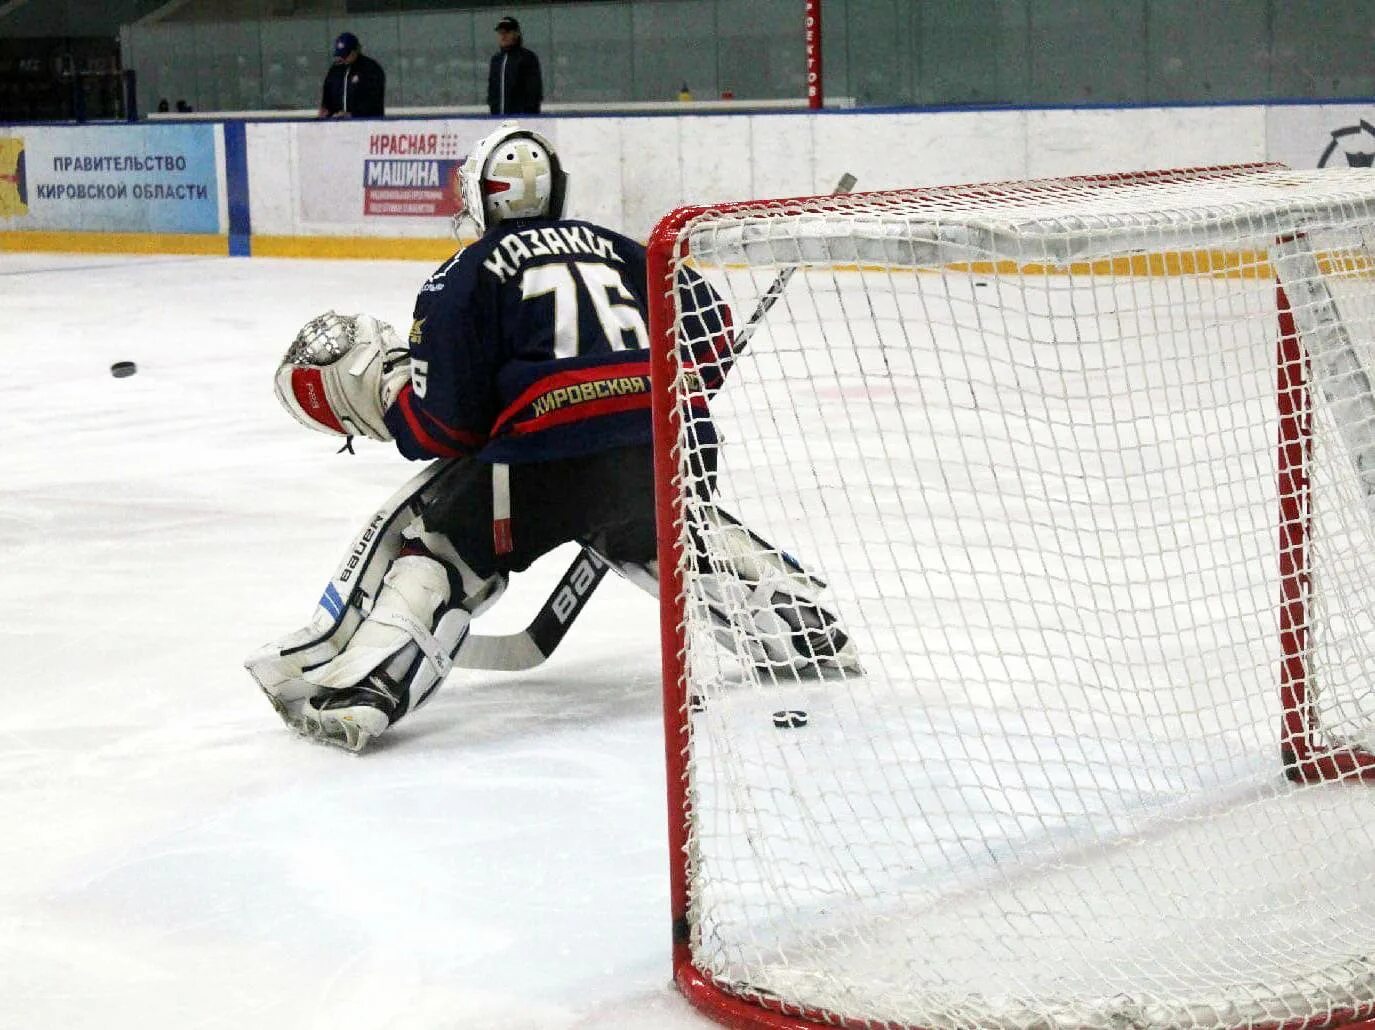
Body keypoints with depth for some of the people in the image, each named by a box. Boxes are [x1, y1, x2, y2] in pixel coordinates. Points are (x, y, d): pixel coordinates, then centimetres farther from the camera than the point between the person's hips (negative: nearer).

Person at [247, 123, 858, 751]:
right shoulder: (615, 248, 25)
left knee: (433, 539, 11)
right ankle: (797, 627, 32)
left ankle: (359, 689, -5)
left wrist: (380, 388, 19)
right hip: (671, 444, 5)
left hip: (550, 451, -5)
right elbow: (711, 328, 21)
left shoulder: (465, 275, 9)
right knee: (669, 532, 36)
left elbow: (446, 426, 2)